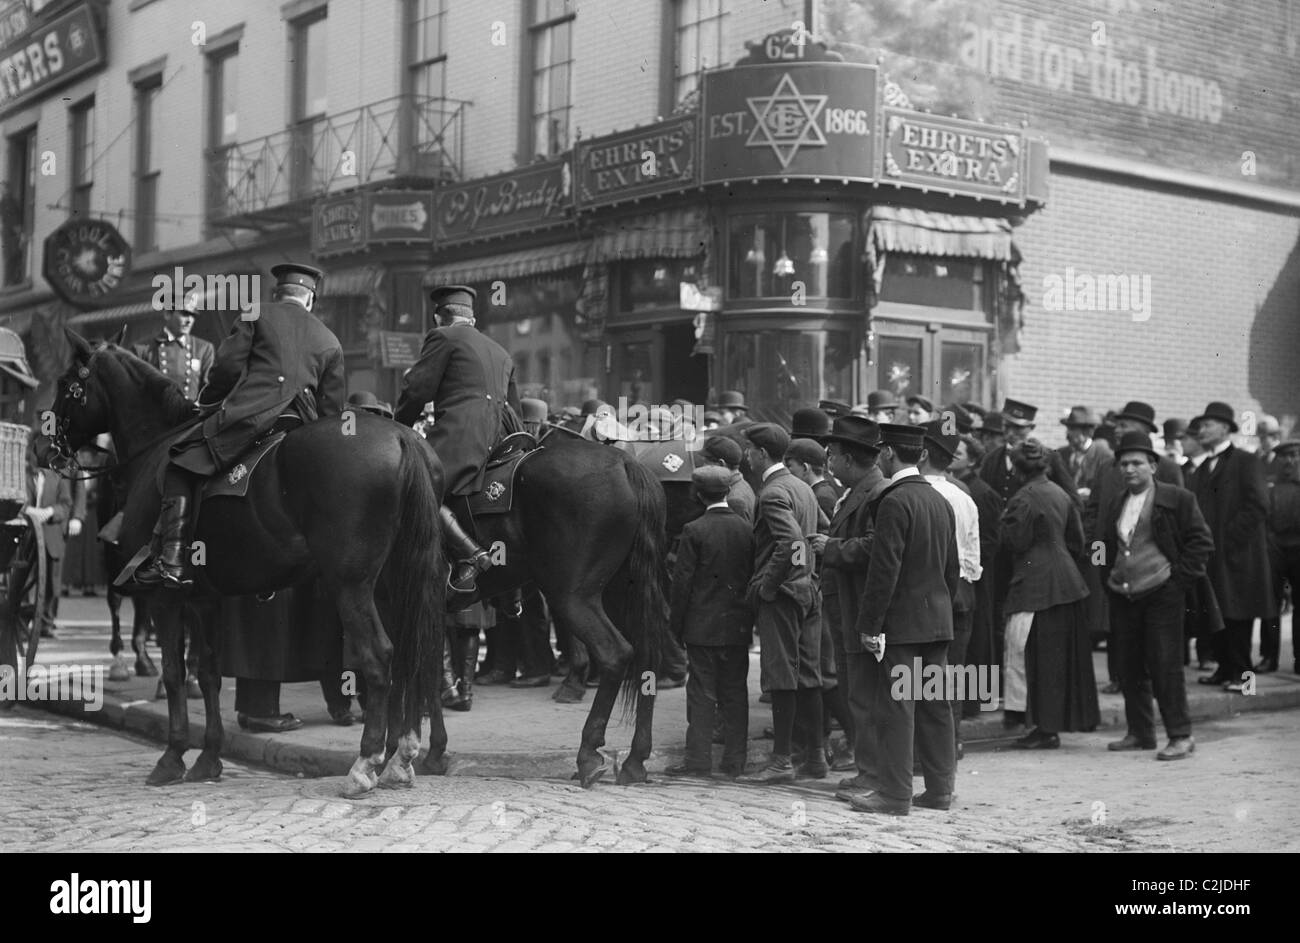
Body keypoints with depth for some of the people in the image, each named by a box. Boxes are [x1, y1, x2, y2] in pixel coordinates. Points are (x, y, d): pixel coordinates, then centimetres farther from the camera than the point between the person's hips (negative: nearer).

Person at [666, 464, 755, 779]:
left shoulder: (694, 531, -11)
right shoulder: (747, 529, 1)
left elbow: (682, 582, -9)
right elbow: (754, 576, 6)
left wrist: (676, 625, -1)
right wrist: (750, 617, 14)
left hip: (703, 627, -4)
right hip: (738, 625, 4)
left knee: (702, 694, 2)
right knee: (735, 693, 9)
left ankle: (699, 760, 2)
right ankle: (735, 761, 11)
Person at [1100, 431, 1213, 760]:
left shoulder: (1177, 499, -4)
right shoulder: (1115, 507, 15)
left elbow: (1201, 541, -4)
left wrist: (1180, 577, -9)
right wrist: (1110, 580, 14)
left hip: (1161, 594, -6)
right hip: (1122, 595, 6)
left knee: (1165, 665, -7)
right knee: (1130, 667, 9)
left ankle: (1180, 736, 0)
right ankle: (1140, 733, 20)